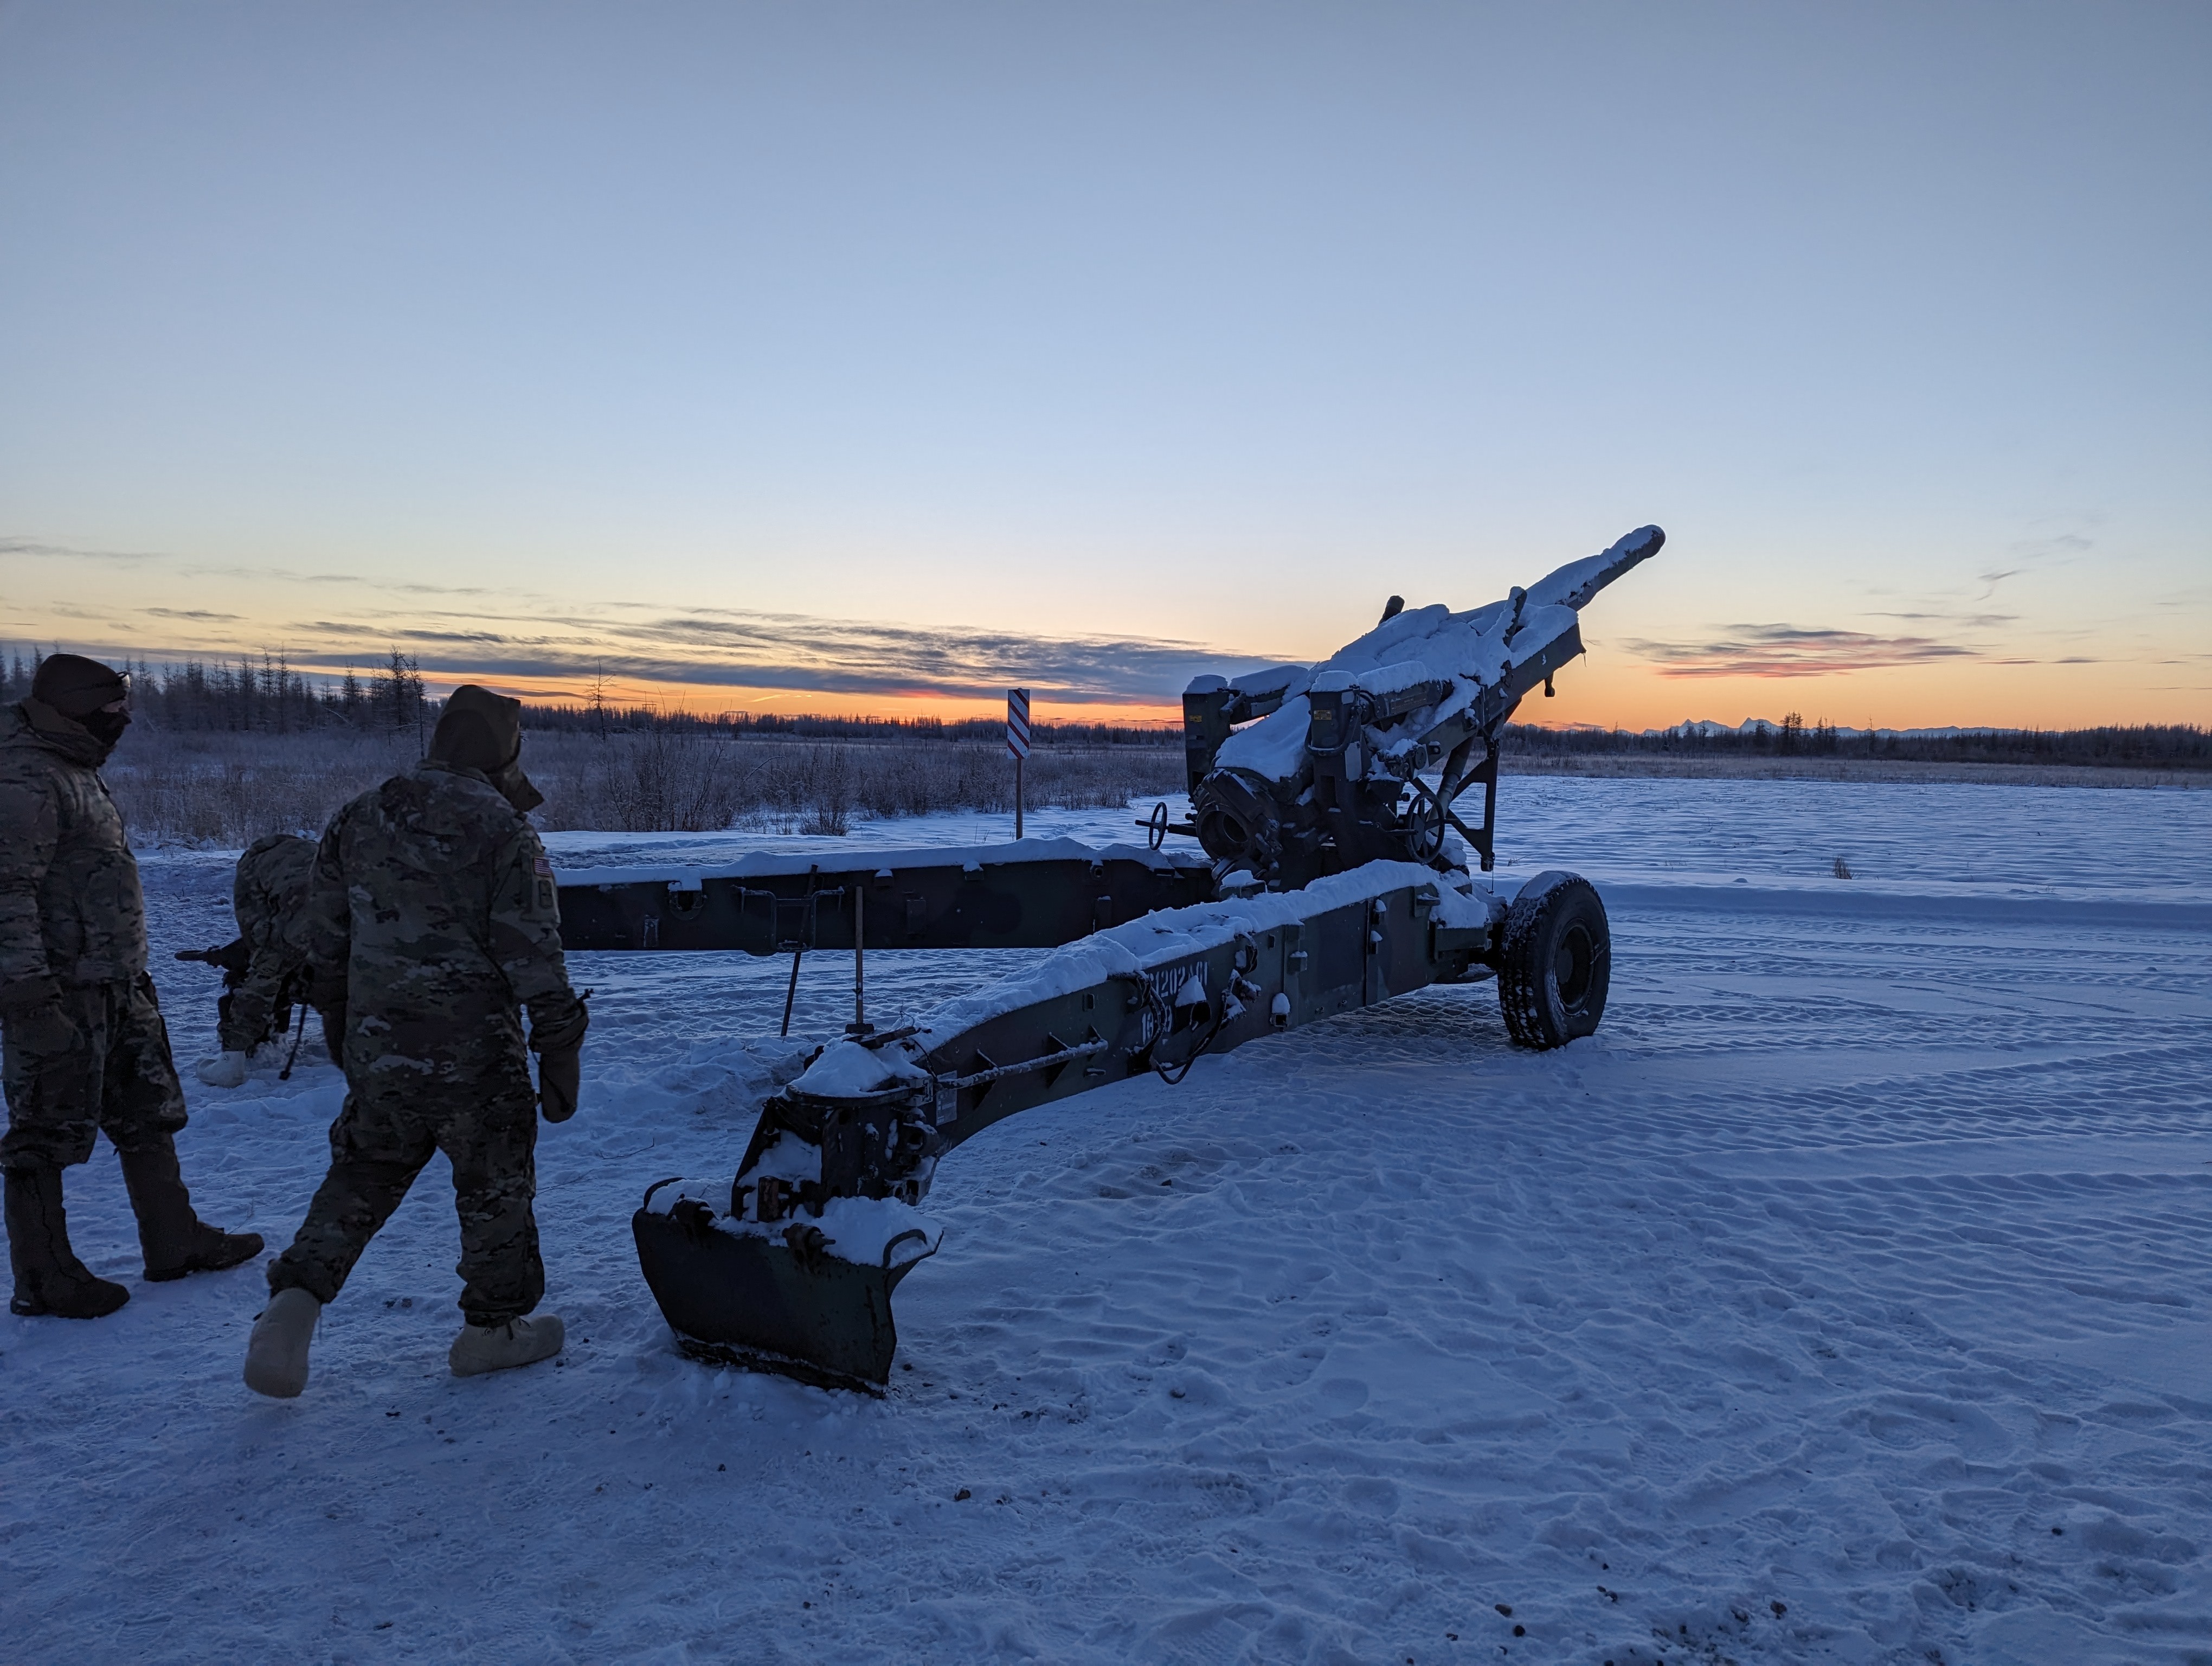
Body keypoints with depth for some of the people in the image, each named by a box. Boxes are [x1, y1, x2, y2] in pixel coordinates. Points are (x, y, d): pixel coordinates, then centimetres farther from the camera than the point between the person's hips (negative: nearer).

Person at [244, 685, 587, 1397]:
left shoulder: (358, 820, 5)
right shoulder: (505, 834, -13)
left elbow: (323, 940, 13)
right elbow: (534, 958, -14)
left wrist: (346, 1017, 26)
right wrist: (560, 1054, -7)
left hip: (376, 1048, 5)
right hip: (474, 1054, -5)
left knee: (361, 1175, 22)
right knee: (495, 1185, 11)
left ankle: (296, 1299, 9)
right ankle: (494, 1326, 23)